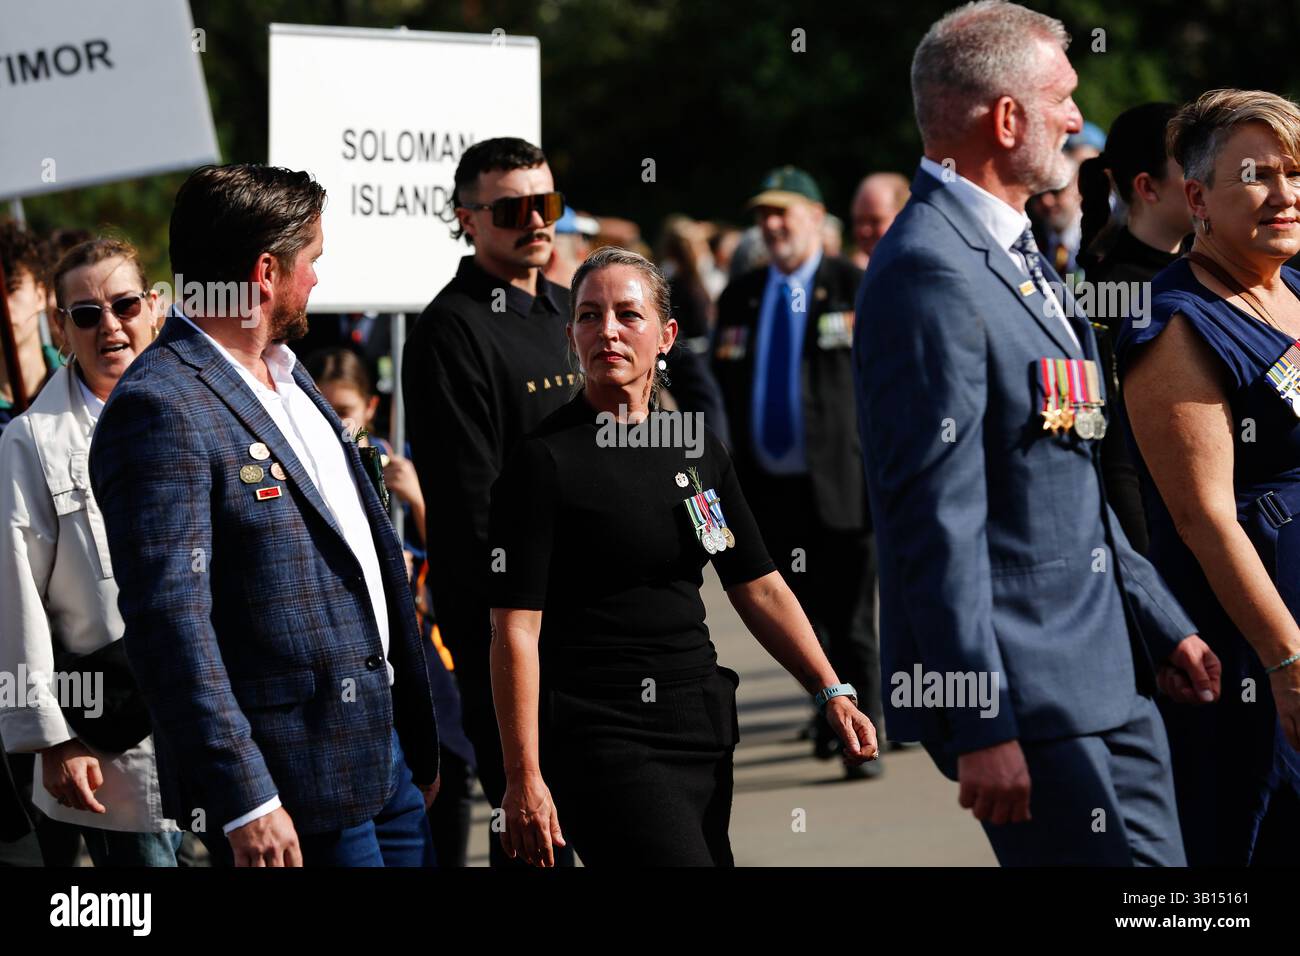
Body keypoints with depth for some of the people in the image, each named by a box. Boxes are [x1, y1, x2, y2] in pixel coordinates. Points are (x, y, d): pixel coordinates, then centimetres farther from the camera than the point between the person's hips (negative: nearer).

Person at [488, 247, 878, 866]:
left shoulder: (698, 448, 11)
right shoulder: (544, 460, -8)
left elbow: (759, 588, 16)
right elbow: (516, 630, -12)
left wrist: (833, 693, 5)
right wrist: (524, 779, -17)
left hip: (701, 724, 7)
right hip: (602, 739, -7)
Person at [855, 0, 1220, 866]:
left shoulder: (1016, 256, 17)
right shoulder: (929, 274, -17)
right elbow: (937, 516, -21)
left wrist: (1163, 624, 21)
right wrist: (979, 726, -22)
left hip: (1104, 676, 10)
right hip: (1026, 695, -10)